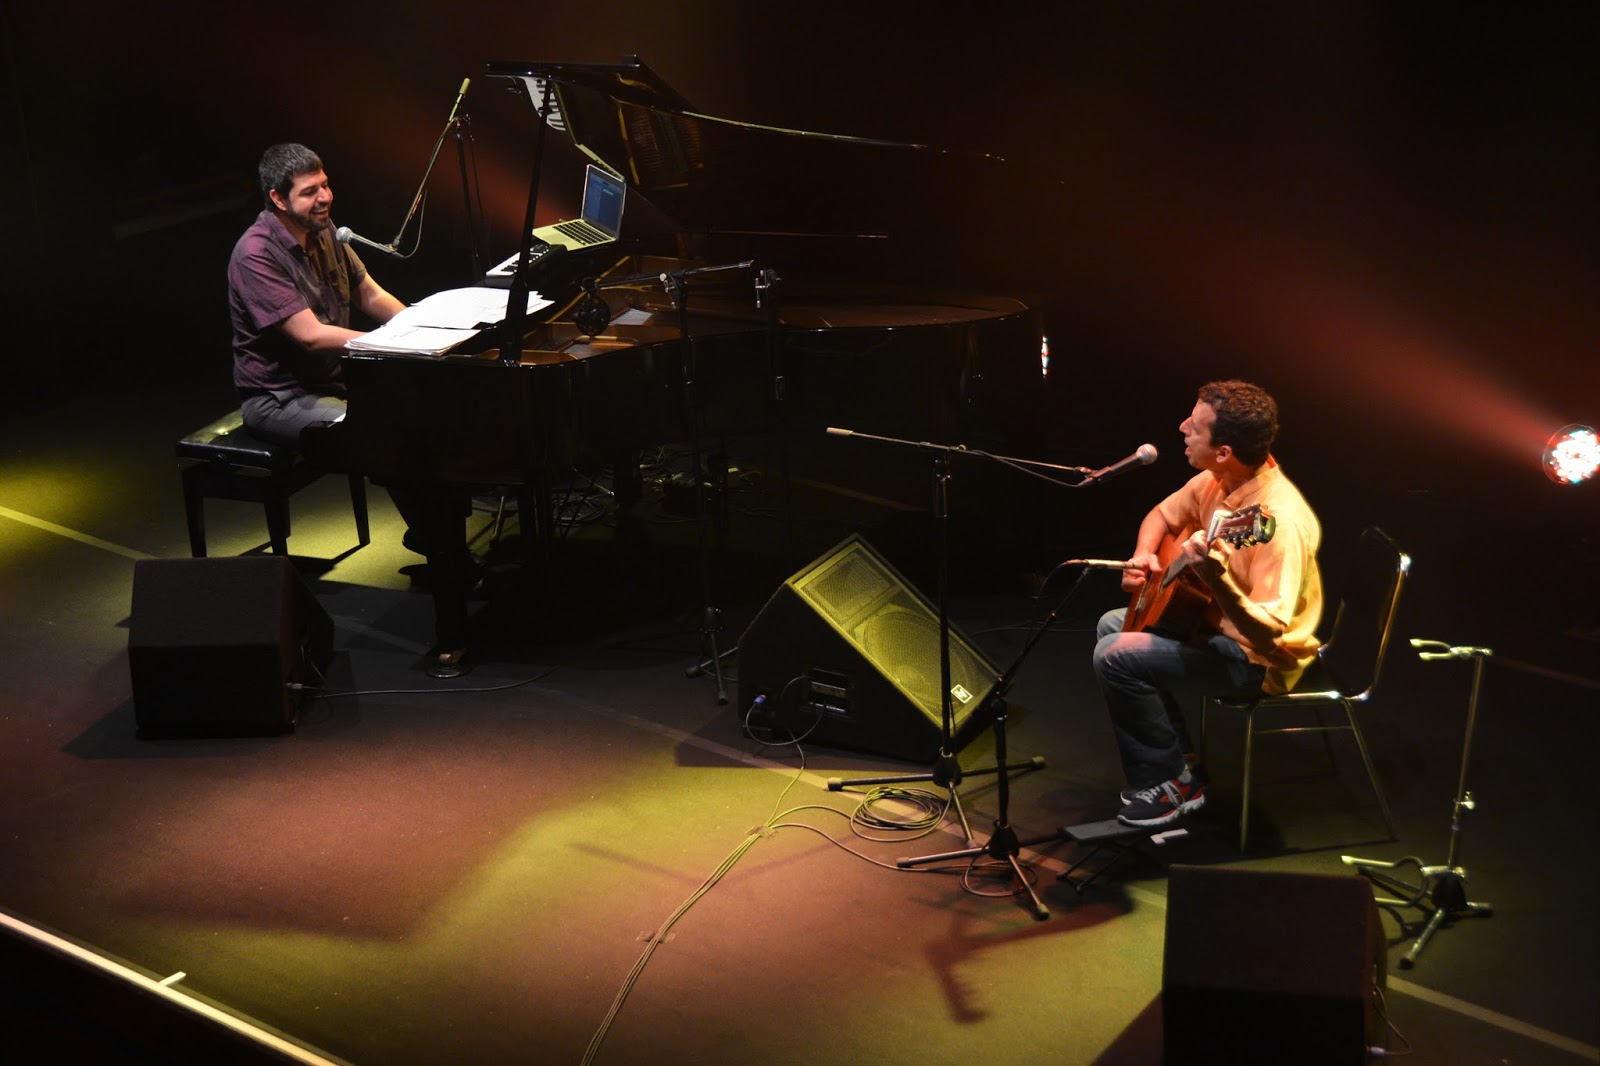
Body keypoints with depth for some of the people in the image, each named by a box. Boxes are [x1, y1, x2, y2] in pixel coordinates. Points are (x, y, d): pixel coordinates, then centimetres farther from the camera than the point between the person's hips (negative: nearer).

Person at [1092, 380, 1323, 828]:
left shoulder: (1279, 519, -33)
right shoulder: (1217, 481, -5)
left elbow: (1268, 633, -36)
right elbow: (1163, 515, 16)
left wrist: (1217, 580, -50)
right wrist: (1142, 557, -4)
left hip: (1259, 658, -10)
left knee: (1117, 655, -18)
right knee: (1111, 626, 18)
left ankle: (1169, 785, -1)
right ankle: (1174, 758, 20)